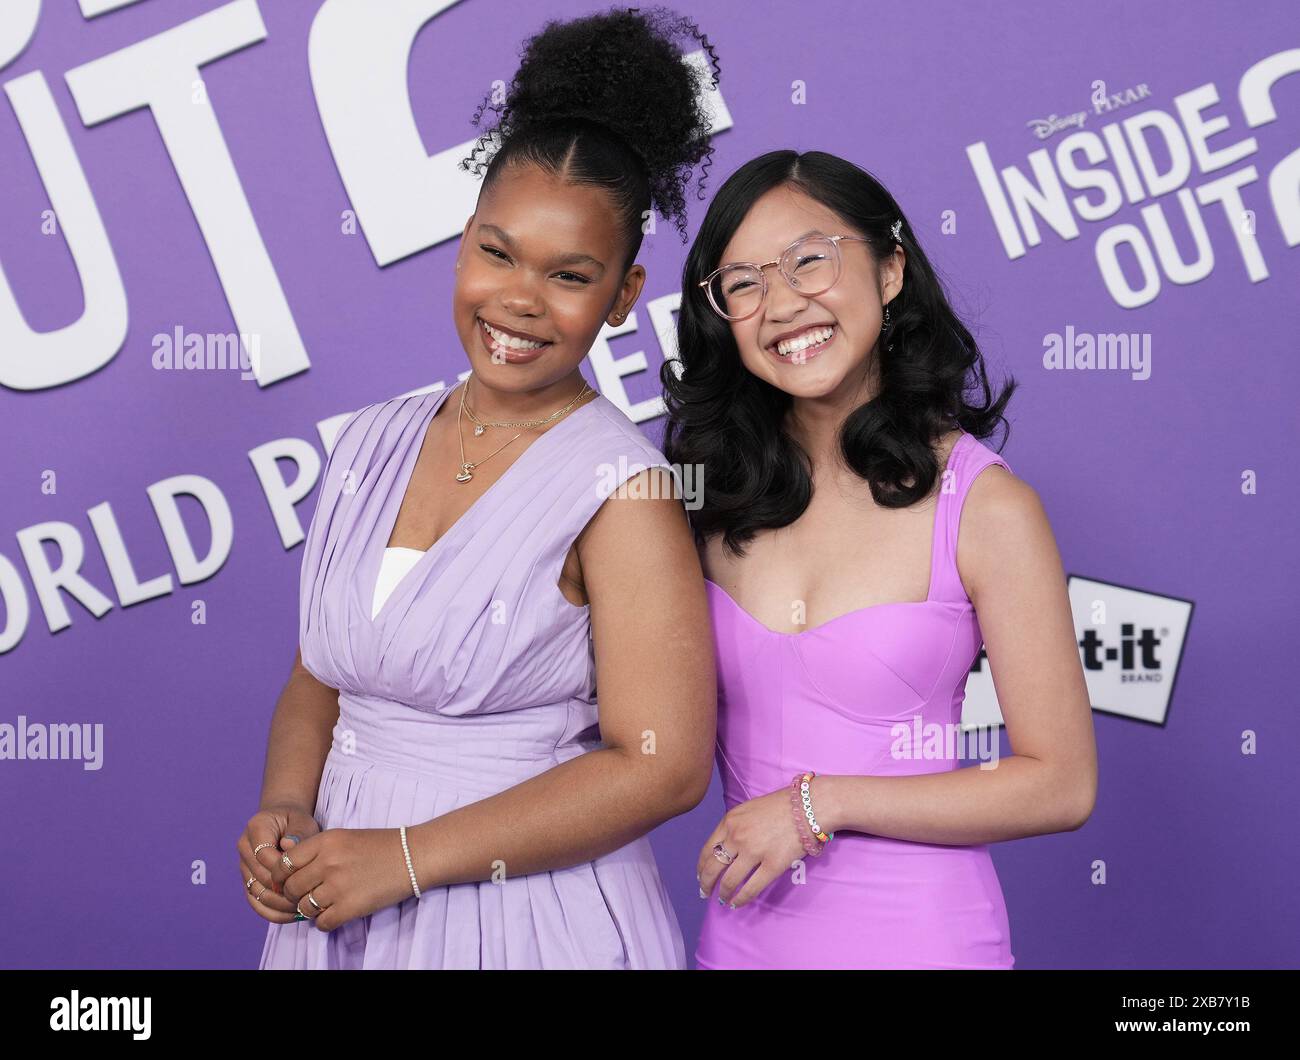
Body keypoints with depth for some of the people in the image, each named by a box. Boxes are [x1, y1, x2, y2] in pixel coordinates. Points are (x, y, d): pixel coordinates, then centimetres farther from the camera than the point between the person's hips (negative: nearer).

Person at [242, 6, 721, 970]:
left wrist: (407, 856, -17)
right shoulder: (371, 444, 3)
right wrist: (284, 812, -9)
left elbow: (661, 766, -20)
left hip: (529, 919, -5)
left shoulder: (623, 488, -16)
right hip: (338, 909, 5)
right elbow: (318, 683, 10)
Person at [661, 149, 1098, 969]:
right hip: (743, 932, 4)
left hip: (916, 932, -3)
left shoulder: (988, 507, -12)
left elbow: (1061, 785, -11)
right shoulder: (714, 486, -1)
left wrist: (821, 802, -16)